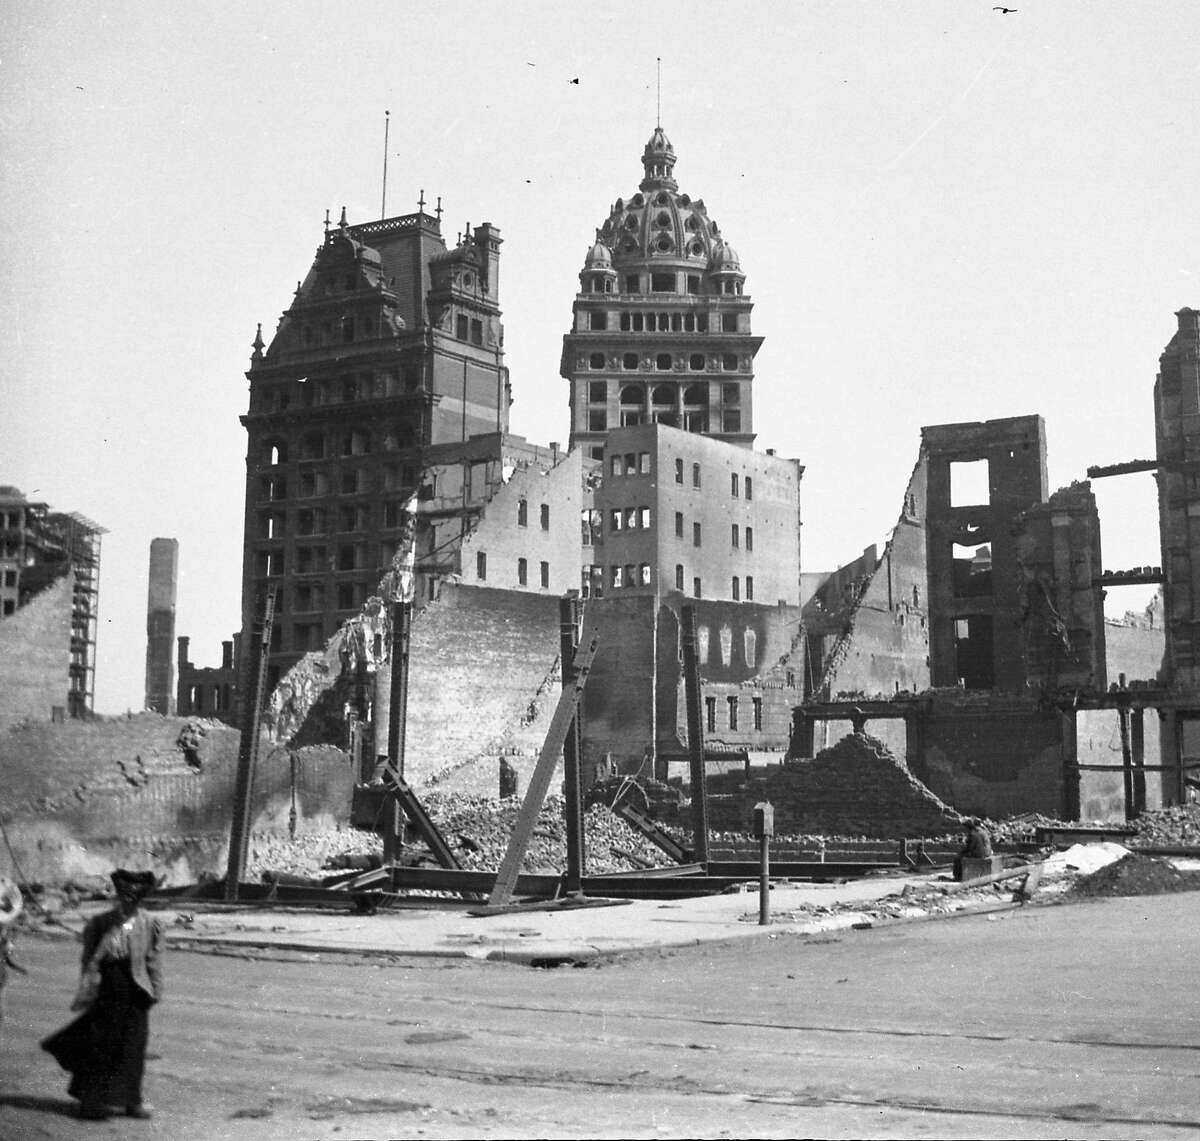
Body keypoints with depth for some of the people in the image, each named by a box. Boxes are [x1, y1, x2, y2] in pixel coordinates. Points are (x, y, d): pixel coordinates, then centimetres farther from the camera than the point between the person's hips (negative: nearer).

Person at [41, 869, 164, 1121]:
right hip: (107, 990, -1)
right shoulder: (99, 924, 0)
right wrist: (87, 991, -4)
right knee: (99, 1045, 4)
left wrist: (155, 990, -1)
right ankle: (93, 1102, 13)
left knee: (133, 1047, 5)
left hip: (135, 992, 1)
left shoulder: (150, 925, 2)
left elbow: (154, 960, 4)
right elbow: (89, 961, 2)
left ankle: (132, 1100, 16)